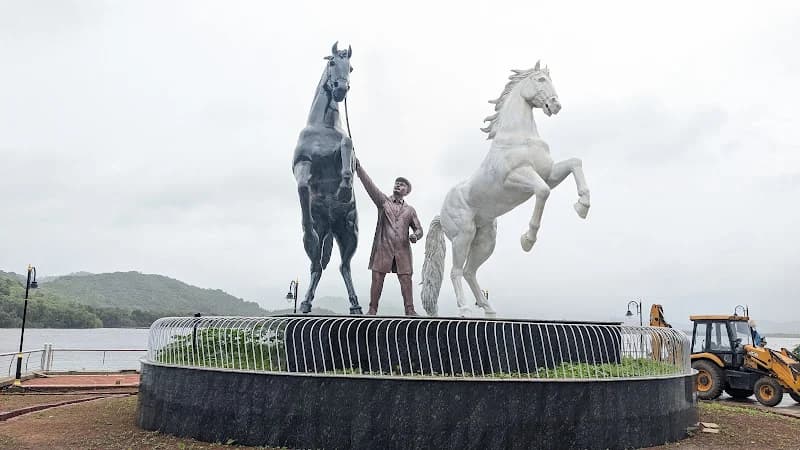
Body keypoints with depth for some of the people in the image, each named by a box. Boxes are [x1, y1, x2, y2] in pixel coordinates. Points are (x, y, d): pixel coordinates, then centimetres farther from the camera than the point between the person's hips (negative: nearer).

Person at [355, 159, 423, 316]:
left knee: (406, 280, -2)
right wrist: (358, 167, -14)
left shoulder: (410, 210, 15)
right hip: (383, 248, -1)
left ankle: (410, 310, 5)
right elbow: (369, 185, -3)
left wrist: (415, 236, -9)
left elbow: (419, 229, 16)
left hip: (402, 250, 2)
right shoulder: (383, 201, 9)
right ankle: (372, 309, 6)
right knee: (377, 279, -2)